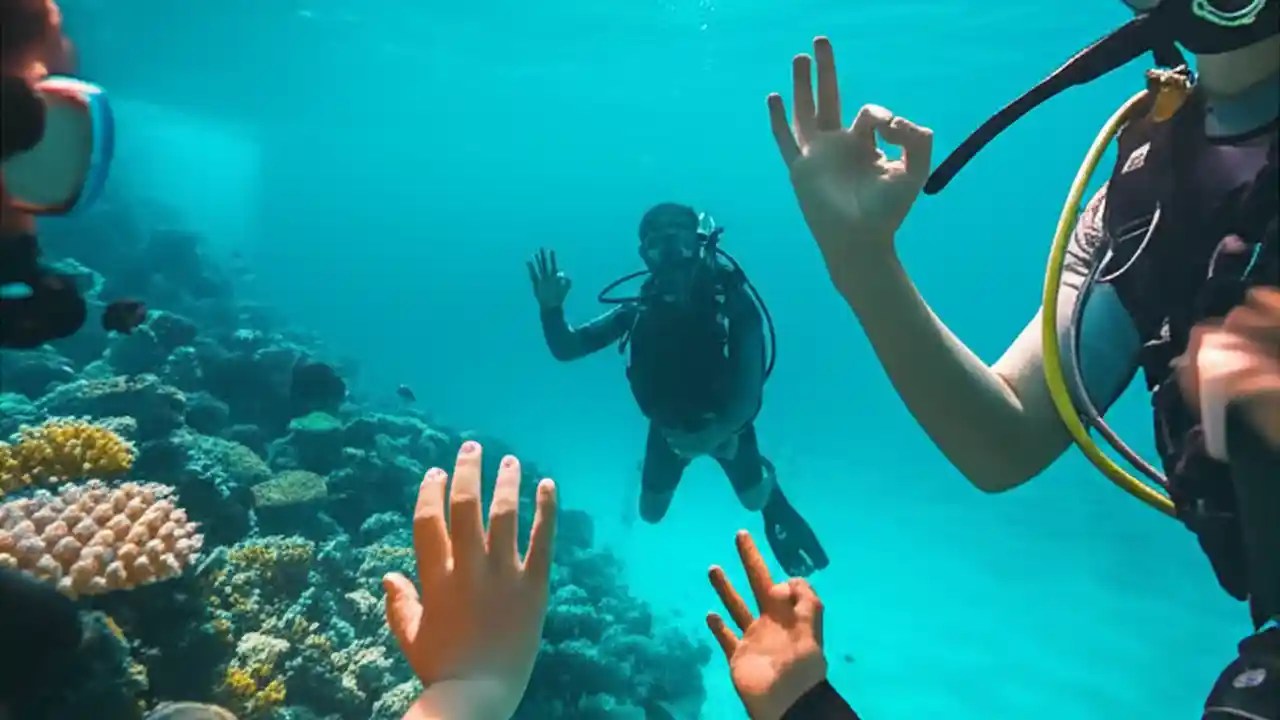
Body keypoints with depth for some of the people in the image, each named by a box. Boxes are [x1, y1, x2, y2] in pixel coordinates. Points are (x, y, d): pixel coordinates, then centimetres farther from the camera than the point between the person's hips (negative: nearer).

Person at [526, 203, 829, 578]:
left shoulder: (730, 300, -28)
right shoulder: (641, 308, -22)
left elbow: (749, 389, -32)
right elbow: (565, 349, -21)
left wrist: (716, 435, -47)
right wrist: (551, 308, -41)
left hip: (724, 422, -2)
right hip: (669, 426, 2)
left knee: (756, 500, 7)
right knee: (650, 513, 12)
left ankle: (768, 484, 44)